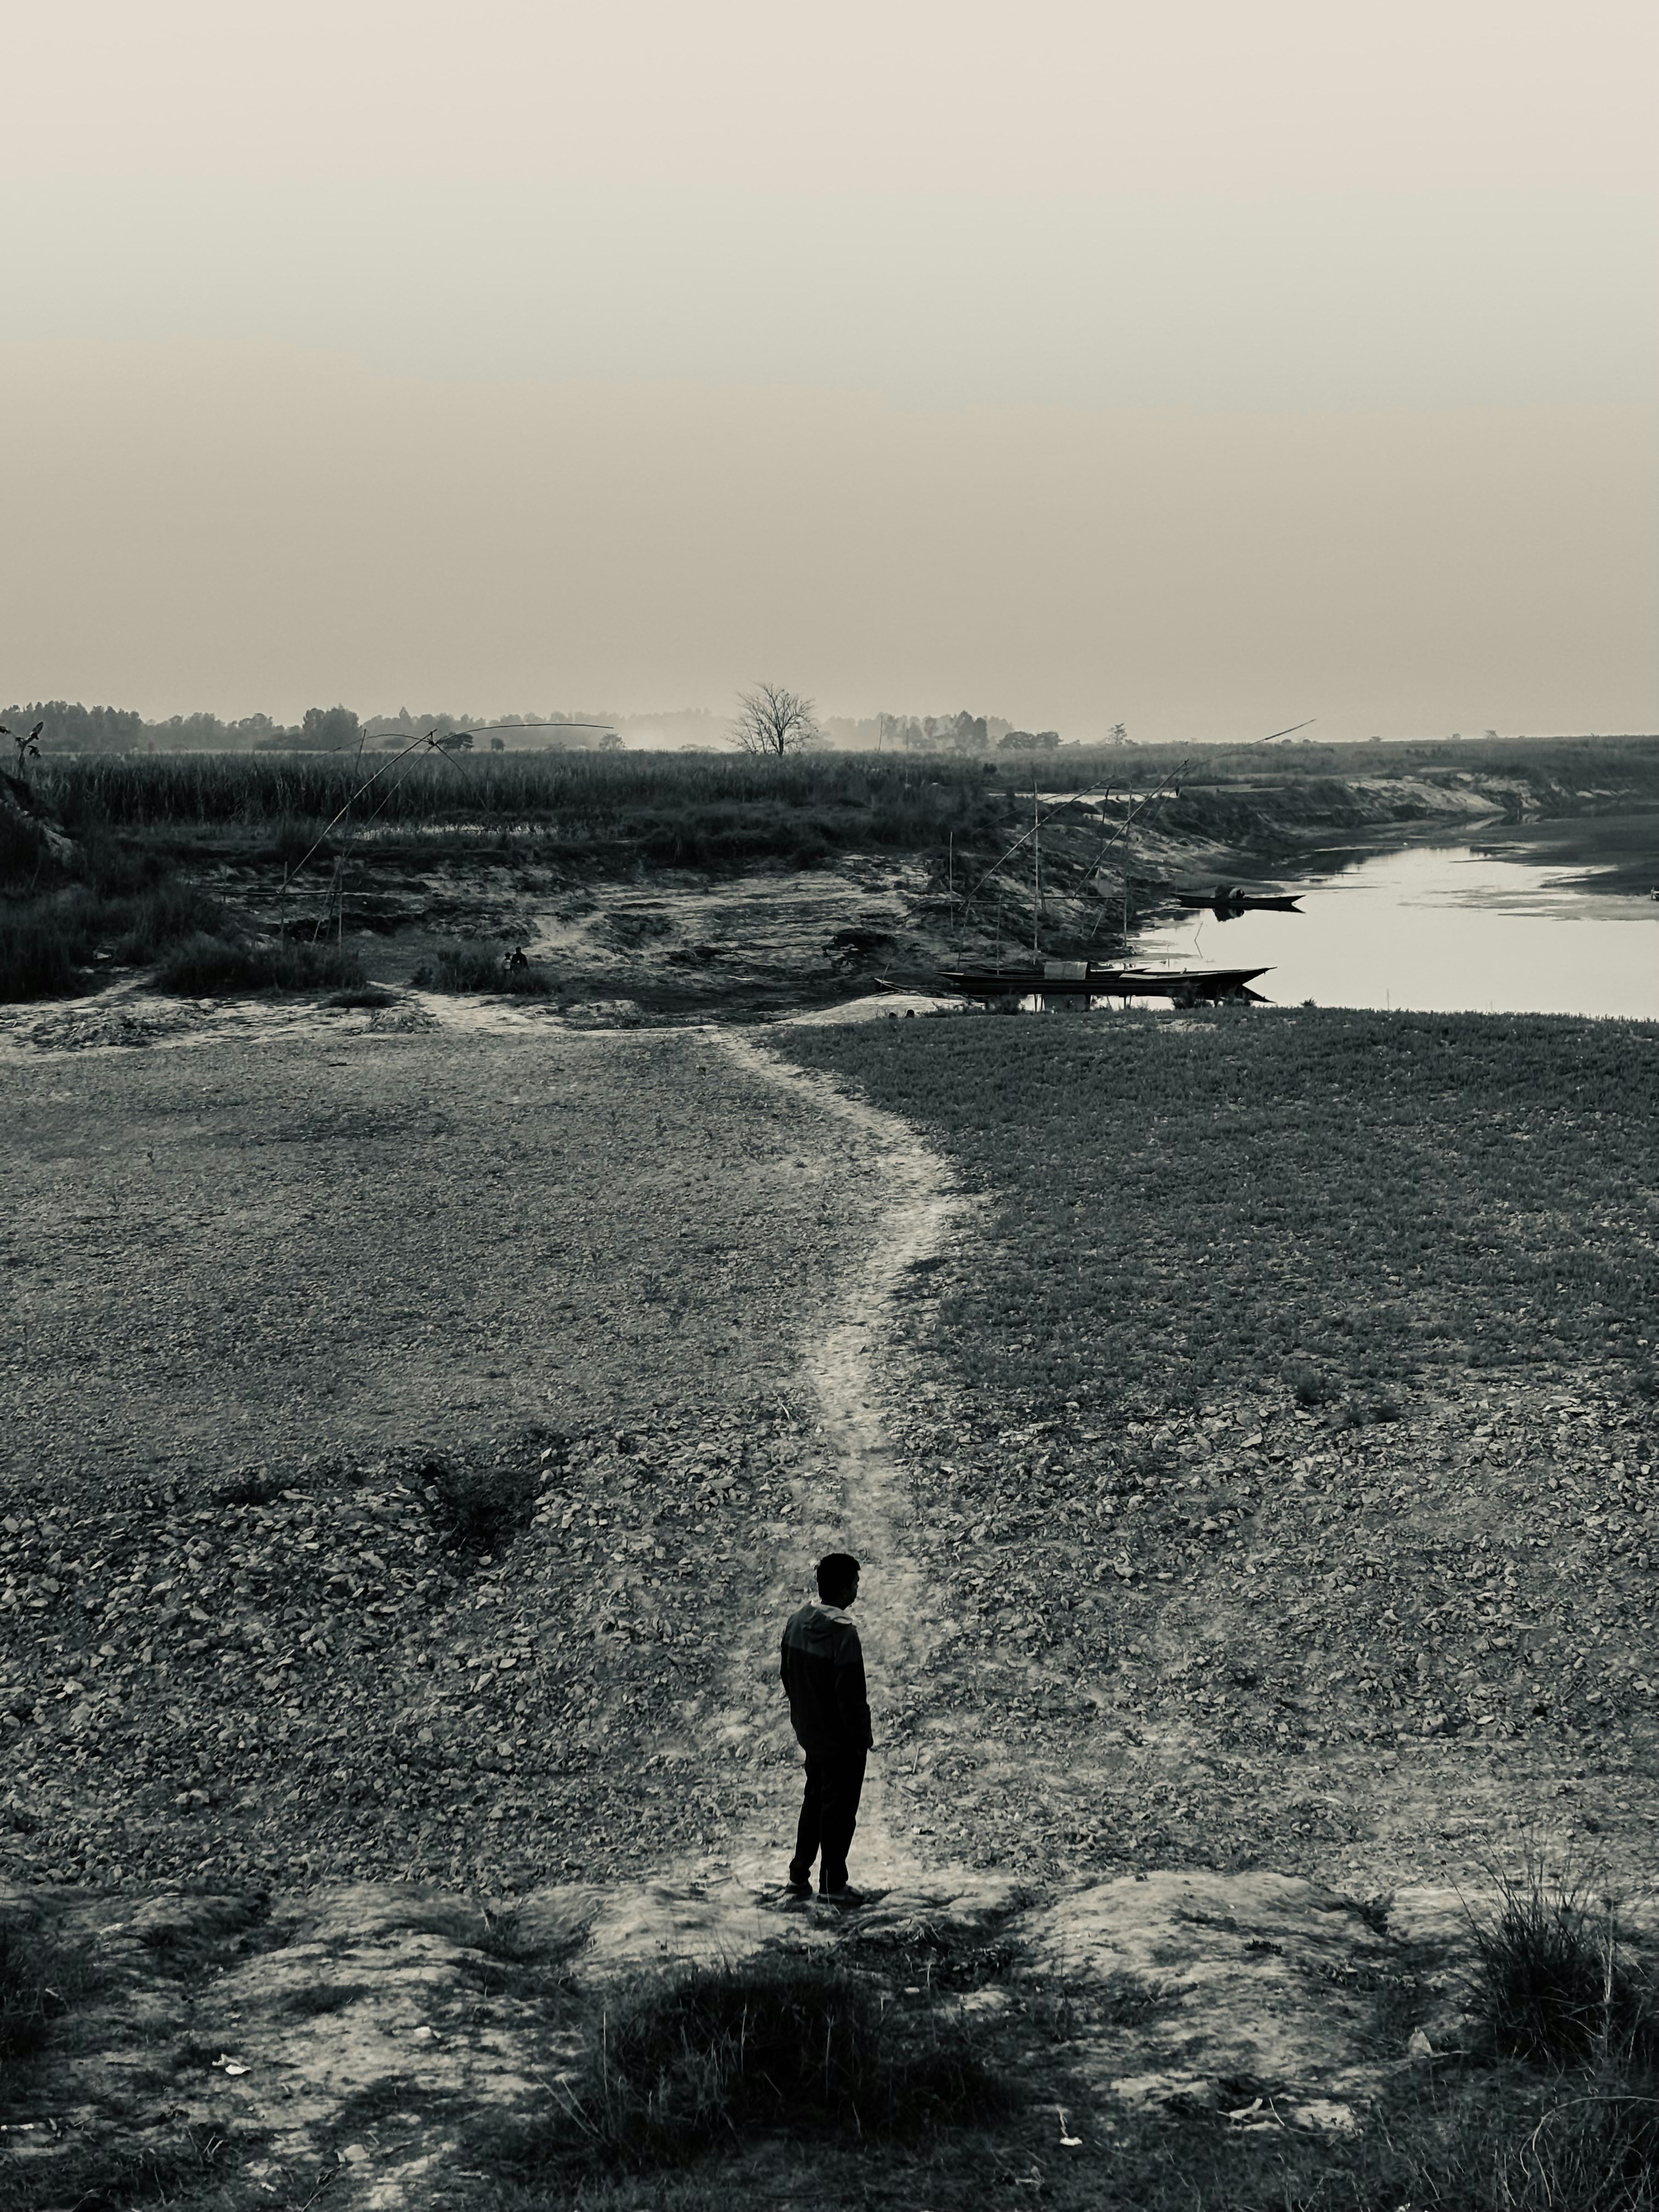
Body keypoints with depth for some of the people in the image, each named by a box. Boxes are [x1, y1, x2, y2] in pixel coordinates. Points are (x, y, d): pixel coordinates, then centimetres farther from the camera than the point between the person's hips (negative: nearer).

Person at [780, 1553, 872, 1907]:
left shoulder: (795, 1622, -3)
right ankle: (834, 1885, 17)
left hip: (808, 1732, 7)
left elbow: (788, 1677, 8)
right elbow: (851, 1694, -24)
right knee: (839, 1810, 7)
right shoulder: (843, 1632, -27)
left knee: (815, 1801, 22)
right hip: (841, 1741, -7)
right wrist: (863, 1737, -11)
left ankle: (799, 1876, 29)